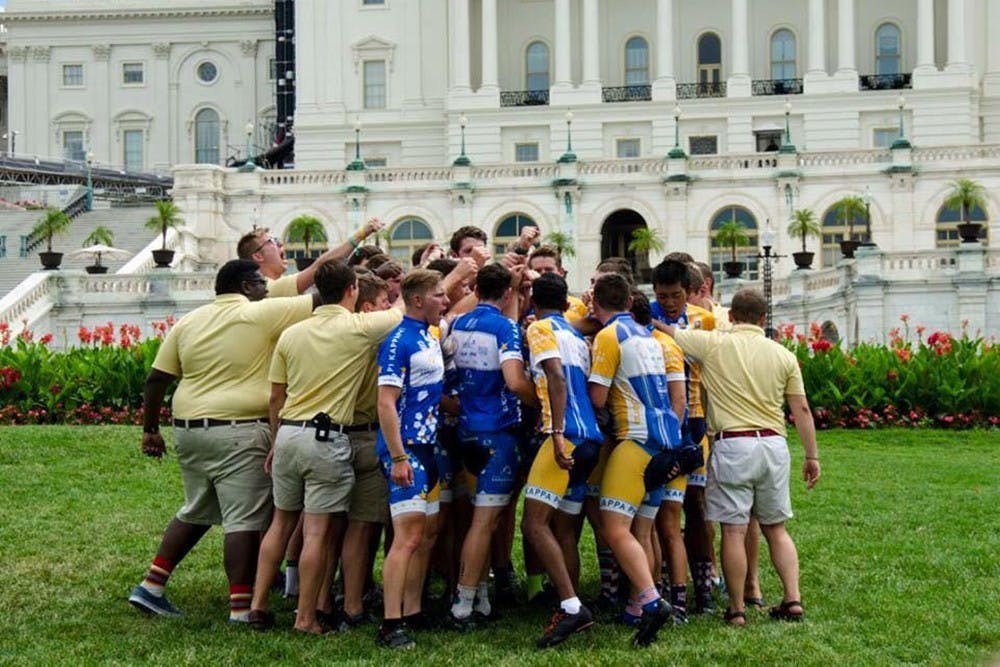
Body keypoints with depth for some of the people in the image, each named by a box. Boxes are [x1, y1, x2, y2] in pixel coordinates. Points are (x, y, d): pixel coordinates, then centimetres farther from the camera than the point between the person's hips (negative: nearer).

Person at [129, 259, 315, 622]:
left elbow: (157, 378, 10)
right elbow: (319, 303, -6)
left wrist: (150, 429, 16)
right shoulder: (260, 315, -6)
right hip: (238, 431, -7)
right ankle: (241, 607, -3)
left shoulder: (188, 322, 11)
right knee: (244, 519, -3)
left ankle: (151, 586, 20)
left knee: (195, 511, 20)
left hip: (188, 429, 7)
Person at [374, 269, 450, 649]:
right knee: (408, 536, -13)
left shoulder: (432, 339, 14)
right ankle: (389, 626, -11)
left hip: (428, 447, 9)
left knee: (428, 533, 13)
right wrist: (398, 457, -23)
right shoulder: (399, 342, -14)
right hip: (405, 449, -9)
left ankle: (411, 613, 22)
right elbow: (386, 404, -19)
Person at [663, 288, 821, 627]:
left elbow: (667, 331, 6)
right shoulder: (782, 354, 7)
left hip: (733, 445, -4)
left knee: (734, 531, 0)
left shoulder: (713, 344, -2)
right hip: (774, 445, 4)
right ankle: (793, 599, 12)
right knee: (776, 528, 16)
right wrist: (812, 455, 14)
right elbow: (802, 409, 8)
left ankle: (736, 610, 5)